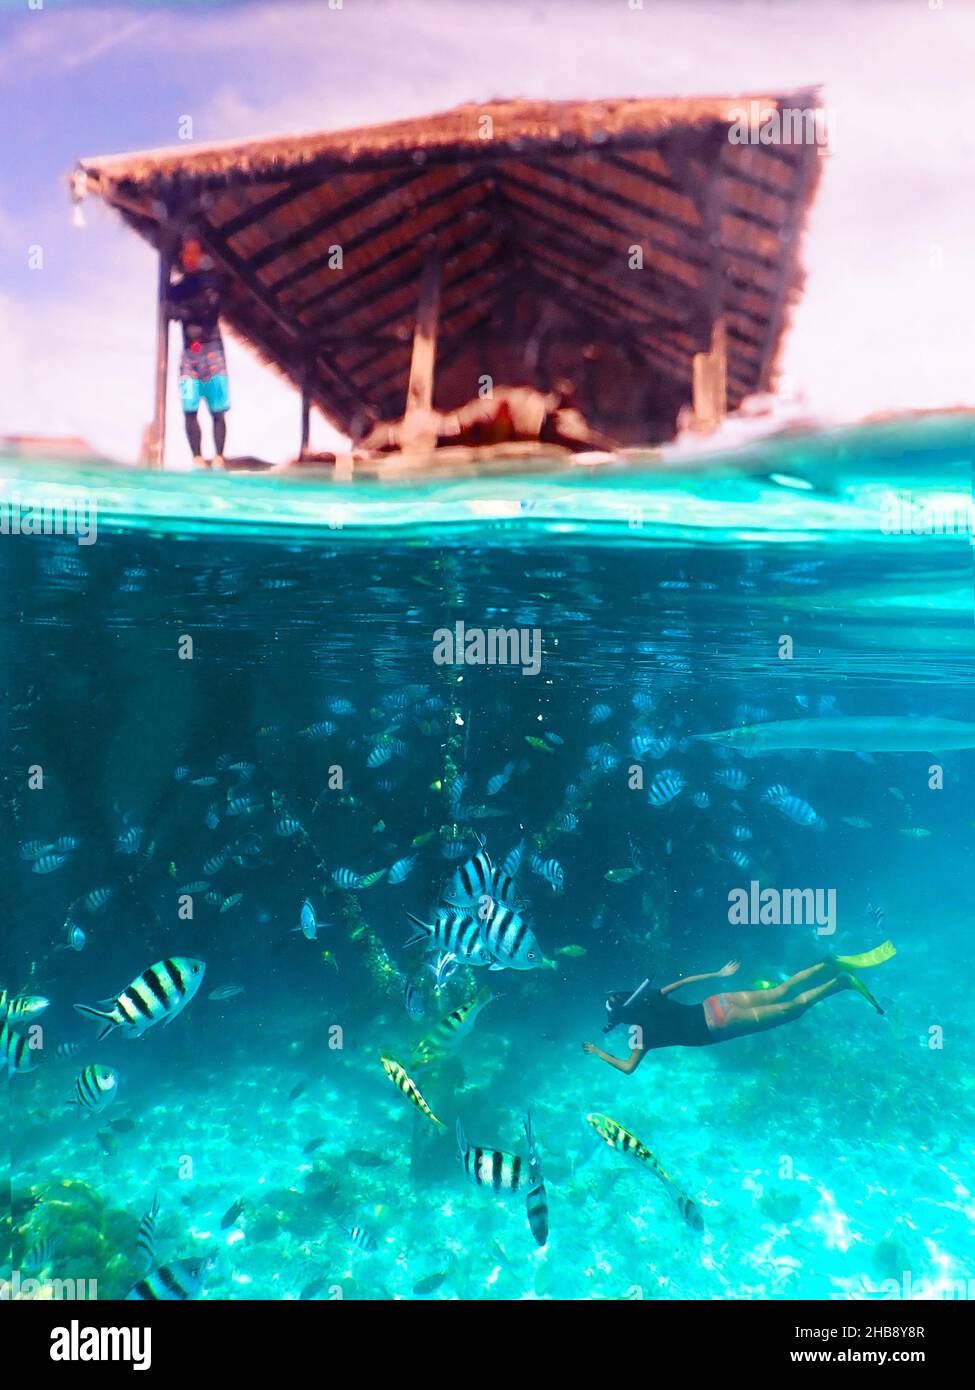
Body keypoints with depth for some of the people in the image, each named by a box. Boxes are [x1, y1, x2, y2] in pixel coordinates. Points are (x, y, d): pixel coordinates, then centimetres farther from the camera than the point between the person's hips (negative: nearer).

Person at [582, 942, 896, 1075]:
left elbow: (628, 1067, -11)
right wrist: (717, 975, 25)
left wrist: (599, 1053, 3)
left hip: (714, 1026, -7)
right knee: (780, 992, 10)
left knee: (789, 1009, -8)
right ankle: (834, 965, 0)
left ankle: (841, 982, -16)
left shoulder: (641, 1028, -6)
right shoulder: (649, 999, 13)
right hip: (715, 1004, 7)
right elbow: (683, 980, 18)